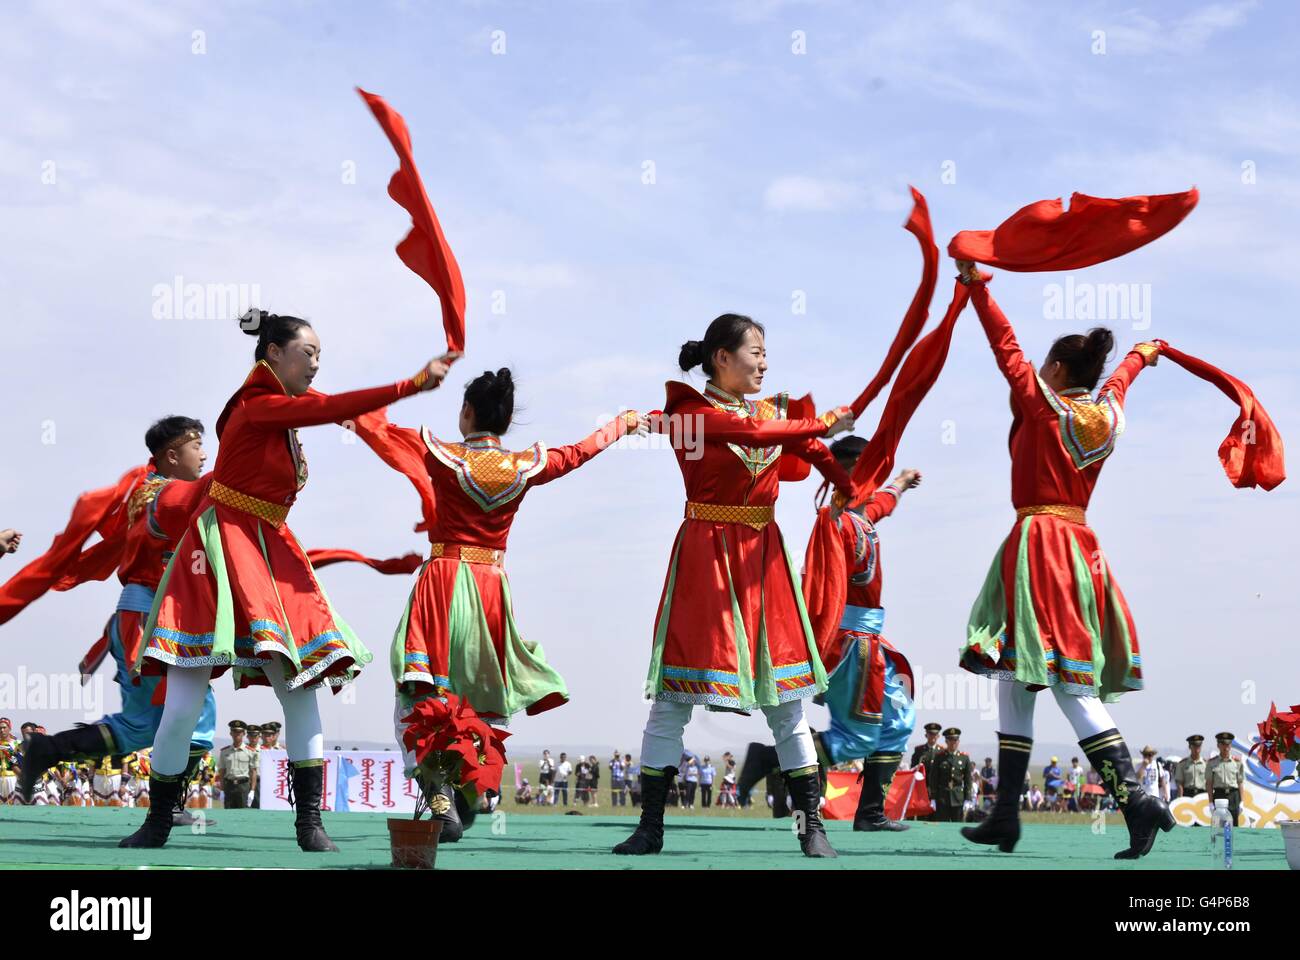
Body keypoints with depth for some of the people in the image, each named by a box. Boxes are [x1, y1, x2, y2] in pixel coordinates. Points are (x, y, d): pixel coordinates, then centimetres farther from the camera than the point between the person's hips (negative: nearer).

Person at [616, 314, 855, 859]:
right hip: (706, 555, -4)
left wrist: (859, 500, -15)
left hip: (763, 557, 5)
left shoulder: (776, 412, 11)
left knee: (787, 701, 4)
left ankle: (812, 828, 9)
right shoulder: (690, 413, -5)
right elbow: (754, 434, -20)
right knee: (672, 698, -3)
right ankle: (650, 828, 7)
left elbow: (823, 455, -1)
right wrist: (822, 425, -15)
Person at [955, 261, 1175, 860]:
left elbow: (1007, 350, -6)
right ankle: (1004, 816, 11)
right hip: (1080, 547, 8)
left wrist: (976, 284, 1)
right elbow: (1119, 378, 32)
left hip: (1038, 545, -8)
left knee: (1060, 681, -10)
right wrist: (1140, 354, 53)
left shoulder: (1041, 406, -7)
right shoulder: (1104, 412, 11)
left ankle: (1134, 798, -21)